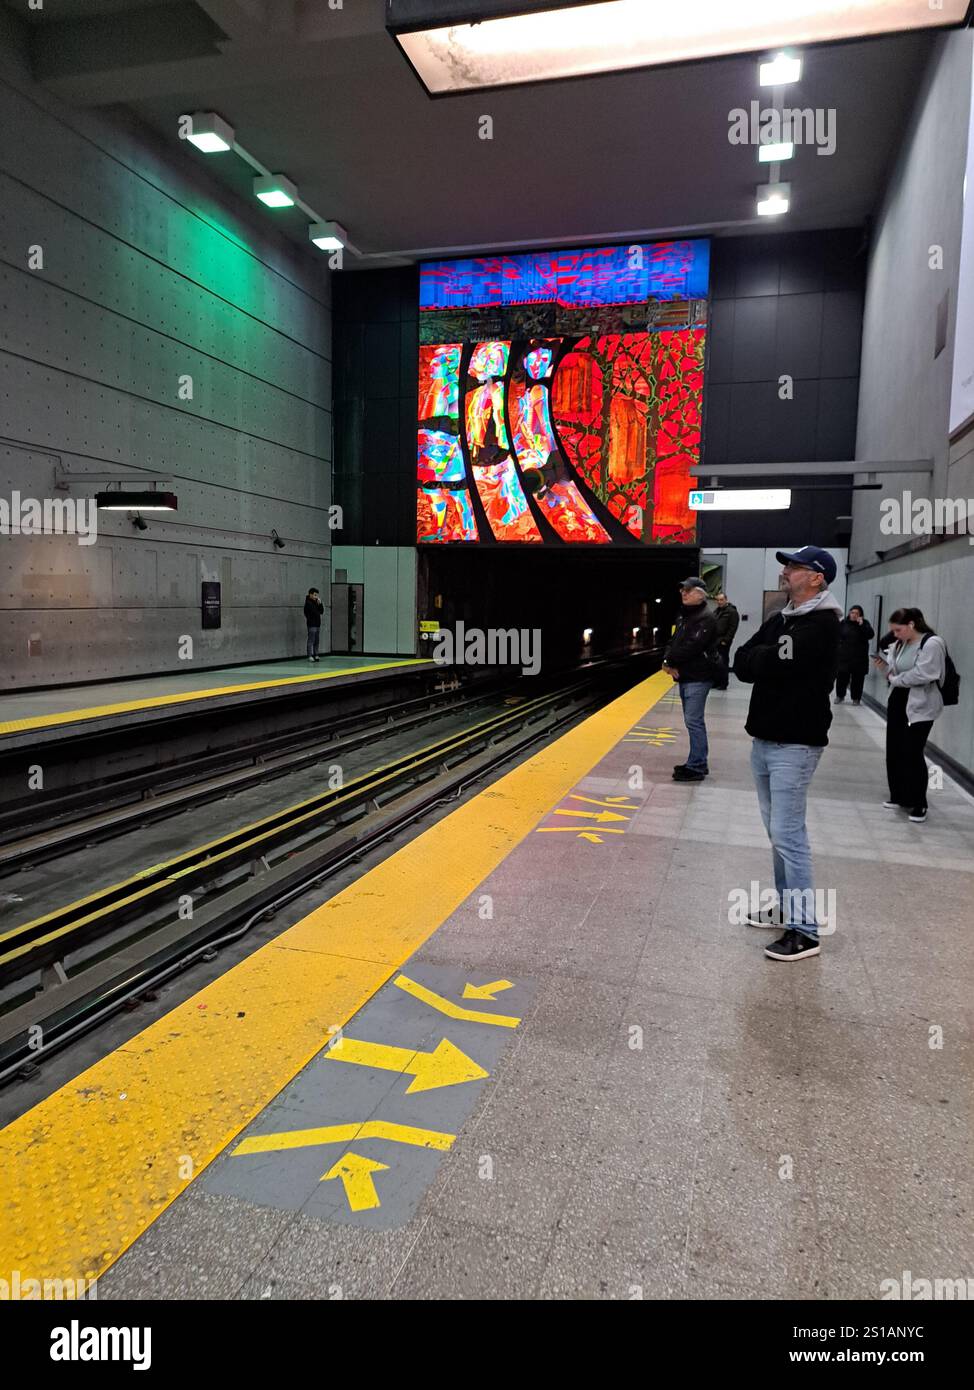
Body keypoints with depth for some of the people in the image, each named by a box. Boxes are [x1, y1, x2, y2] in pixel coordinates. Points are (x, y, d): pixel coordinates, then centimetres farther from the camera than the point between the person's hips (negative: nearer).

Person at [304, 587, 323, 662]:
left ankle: (315, 655, 14)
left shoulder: (316, 602, 16)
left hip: (317, 624, 8)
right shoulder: (308, 603, -8)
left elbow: (321, 611, 13)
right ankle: (310, 656, -7)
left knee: (316, 641, 10)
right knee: (311, 641, -8)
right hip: (312, 625, -8)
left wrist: (320, 603, 1)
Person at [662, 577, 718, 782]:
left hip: (697, 678, -9)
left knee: (694, 721, -9)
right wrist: (668, 661, -5)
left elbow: (692, 647, -22)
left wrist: (670, 661, -11)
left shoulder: (705, 618, -12)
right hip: (684, 675, 9)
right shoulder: (684, 616, 17)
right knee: (693, 721, 13)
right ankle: (698, 763, 21)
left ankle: (696, 767, -6)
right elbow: (673, 641, 15)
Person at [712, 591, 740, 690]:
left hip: (723, 643, -8)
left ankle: (723, 684, 2)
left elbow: (732, 628, -13)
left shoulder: (732, 612, -7)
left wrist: (725, 640, -16)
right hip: (714, 641, 8)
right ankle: (716, 682, 19)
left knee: (723, 663, -4)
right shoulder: (716, 611, 17)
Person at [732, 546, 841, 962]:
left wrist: (760, 658, -4)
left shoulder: (821, 625, -14)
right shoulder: (779, 619, 14)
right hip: (764, 739, 9)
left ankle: (805, 930, 0)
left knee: (788, 834, -8)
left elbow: (769, 664, -24)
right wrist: (771, 661, -11)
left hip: (794, 744, -9)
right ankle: (786, 907, 28)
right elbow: (740, 663, 4)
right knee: (777, 831, 16)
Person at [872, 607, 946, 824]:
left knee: (913, 754, -6)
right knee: (894, 752, 11)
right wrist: (884, 667, -5)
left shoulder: (932, 643, -14)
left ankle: (919, 804, 6)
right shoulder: (900, 644, 11)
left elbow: (923, 674, -23)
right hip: (897, 703, 8)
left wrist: (896, 679, -13)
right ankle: (899, 797, 25)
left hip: (919, 707, -8)